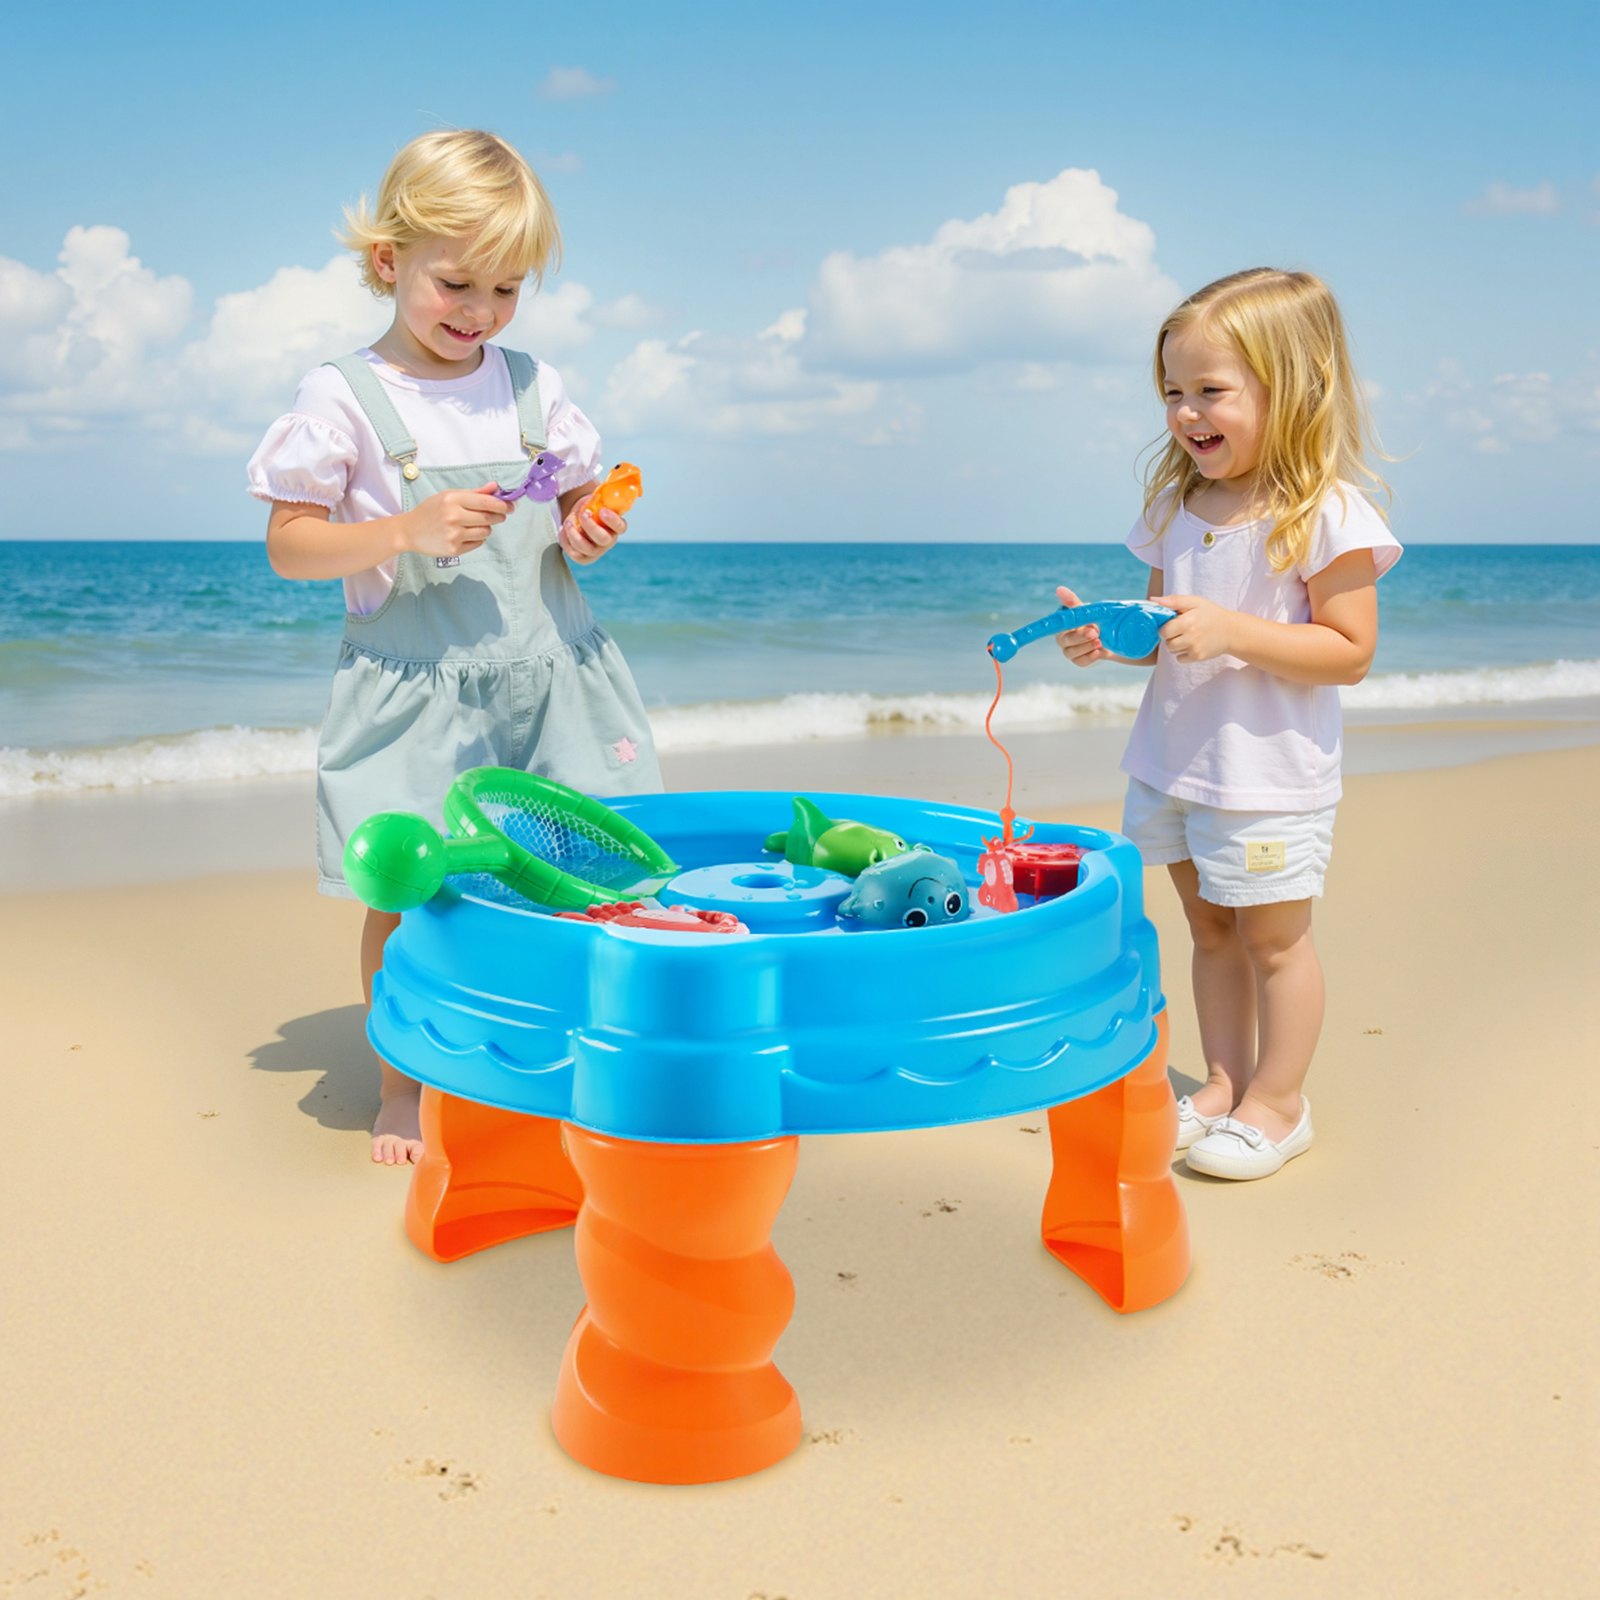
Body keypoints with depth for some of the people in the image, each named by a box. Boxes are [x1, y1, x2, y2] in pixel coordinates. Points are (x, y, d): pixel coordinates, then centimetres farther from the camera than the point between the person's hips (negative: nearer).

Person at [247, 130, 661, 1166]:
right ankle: (400, 1086, 24)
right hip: (414, 686, -3)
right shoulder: (343, 398, -4)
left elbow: (577, 501, 20)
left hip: (547, 676, 4)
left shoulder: (532, 386, 8)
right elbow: (289, 545, -6)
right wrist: (409, 530, -20)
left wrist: (588, 530, -4)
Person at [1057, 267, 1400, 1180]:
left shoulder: (1327, 513, -16)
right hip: (1174, 759, 7)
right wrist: (1107, 635, -7)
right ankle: (1225, 1083, 32)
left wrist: (1231, 631, -27)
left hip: (1271, 773, -7)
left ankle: (1277, 1103, 21)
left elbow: (1349, 650, -18)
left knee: (1274, 937, 6)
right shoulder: (1179, 505, 5)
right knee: (1210, 928, 17)